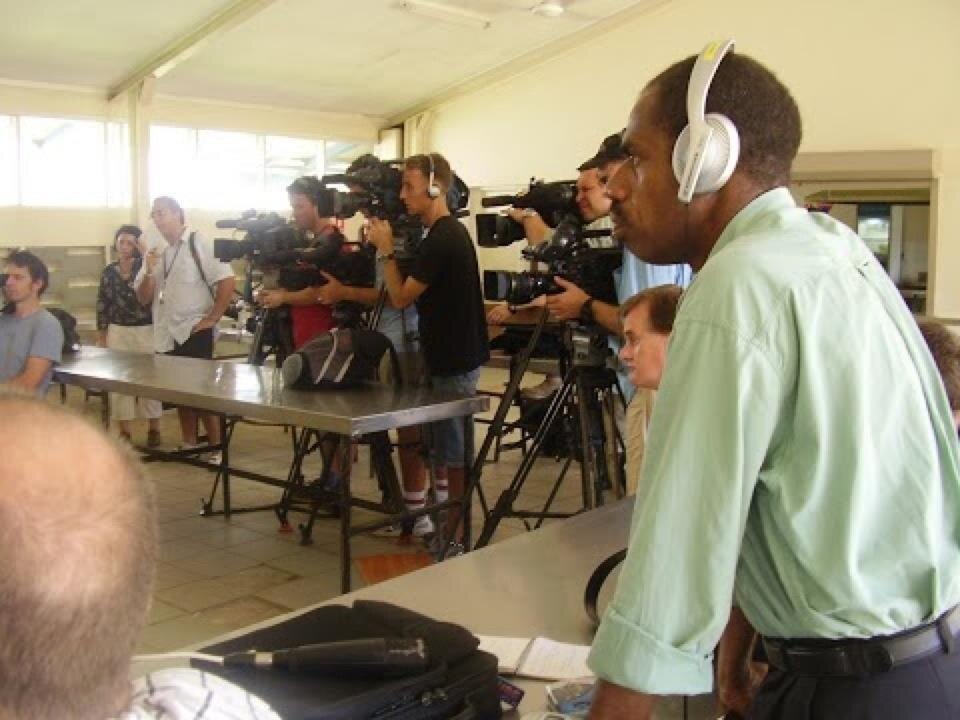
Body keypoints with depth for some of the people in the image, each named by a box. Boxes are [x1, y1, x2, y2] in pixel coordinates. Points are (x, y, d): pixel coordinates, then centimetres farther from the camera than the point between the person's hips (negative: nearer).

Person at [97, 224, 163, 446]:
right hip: (117, 331, 3)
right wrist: (101, 335, 8)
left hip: (145, 330, -3)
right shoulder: (109, 271, 7)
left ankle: (154, 428, 14)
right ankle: (124, 431, 14)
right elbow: (102, 304, 11)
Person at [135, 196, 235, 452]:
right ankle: (189, 446, 23)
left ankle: (216, 448, 6)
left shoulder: (199, 243, -7)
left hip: (194, 332, -6)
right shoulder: (156, 253, 11)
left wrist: (212, 318, -15)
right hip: (167, 335, 7)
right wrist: (149, 271, -7)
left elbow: (227, 282, -14)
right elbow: (143, 298, 11)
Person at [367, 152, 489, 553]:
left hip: (454, 362, -10)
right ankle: (453, 532, 26)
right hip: (456, 355, 10)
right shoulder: (451, 232, 13)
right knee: (452, 452, 16)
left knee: (454, 456, -3)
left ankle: (458, 542, 6)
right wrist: (392, 249, 11)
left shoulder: (441, 239, -19)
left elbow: (401, 297, -15)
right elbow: (423, 292, 19)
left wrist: (385, 249, -7)